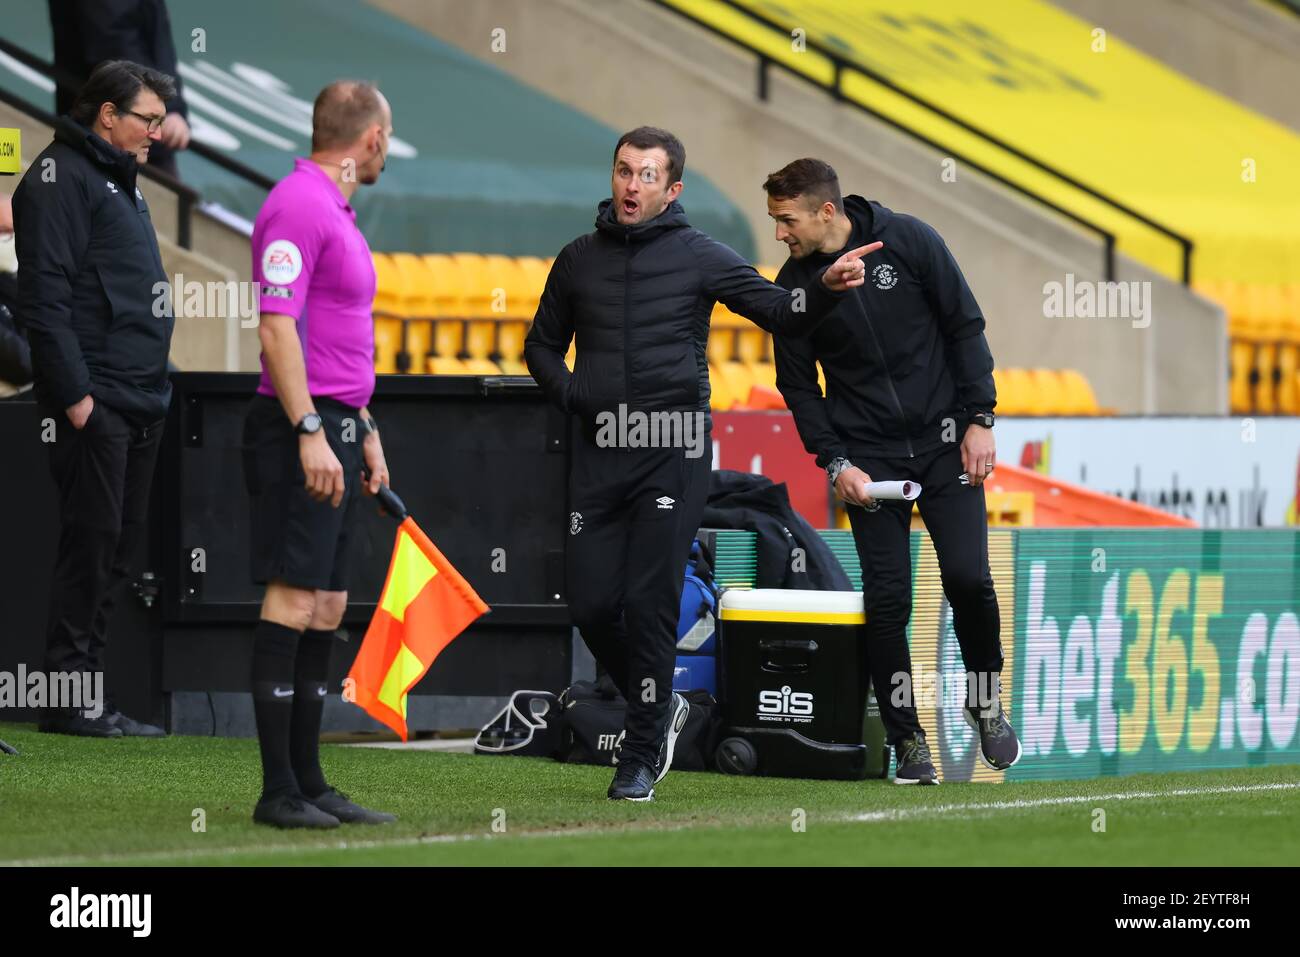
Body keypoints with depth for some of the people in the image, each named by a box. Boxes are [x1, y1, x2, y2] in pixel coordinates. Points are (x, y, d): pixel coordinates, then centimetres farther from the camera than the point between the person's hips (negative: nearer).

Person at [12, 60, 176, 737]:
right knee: (91, 540, -9)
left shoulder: (121, 184, 22)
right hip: (94, 403, -10)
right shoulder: (60, 178, -8)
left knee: (115, 552, 9)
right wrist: (75, 392, -20)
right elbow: (45, 294, -16)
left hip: (140, 404, 10)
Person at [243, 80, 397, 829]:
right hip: (303, 430, -10)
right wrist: (310, 432, -23)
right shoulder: (299, 205, -13)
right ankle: (279, 791, -10)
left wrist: (365, 431, 25)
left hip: (336, 432, 10)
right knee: (293, 601, -10)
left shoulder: (337, 209, 18)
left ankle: (310, 782, 13)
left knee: (328, 608, 10)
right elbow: (277, 326, -19)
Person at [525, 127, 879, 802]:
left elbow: (779, 311, -3)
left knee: (649, 605, -8)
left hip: (673, 451, -4)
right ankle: (661, 707, 25)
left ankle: (640, 758, 1)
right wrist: (574, 397, 4)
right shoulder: (579, 260, 11)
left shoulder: (698, 257, 2)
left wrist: (826, 286, -23)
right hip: (598, 454, 4)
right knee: (590, 603, 0)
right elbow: (542, 344, 23)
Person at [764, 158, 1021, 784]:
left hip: (944, 439, -1)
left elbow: (965, 326, -2)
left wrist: (979, 418, -6)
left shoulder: (908, 241, -9)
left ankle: (984, 699, 13)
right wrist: (834, 462, -7)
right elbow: (798, 385, 4)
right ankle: (906, 738, 6)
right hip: (868, 457, 1)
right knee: (887, 597, -6)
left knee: (967, 576, -12)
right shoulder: (794, 286, -3)